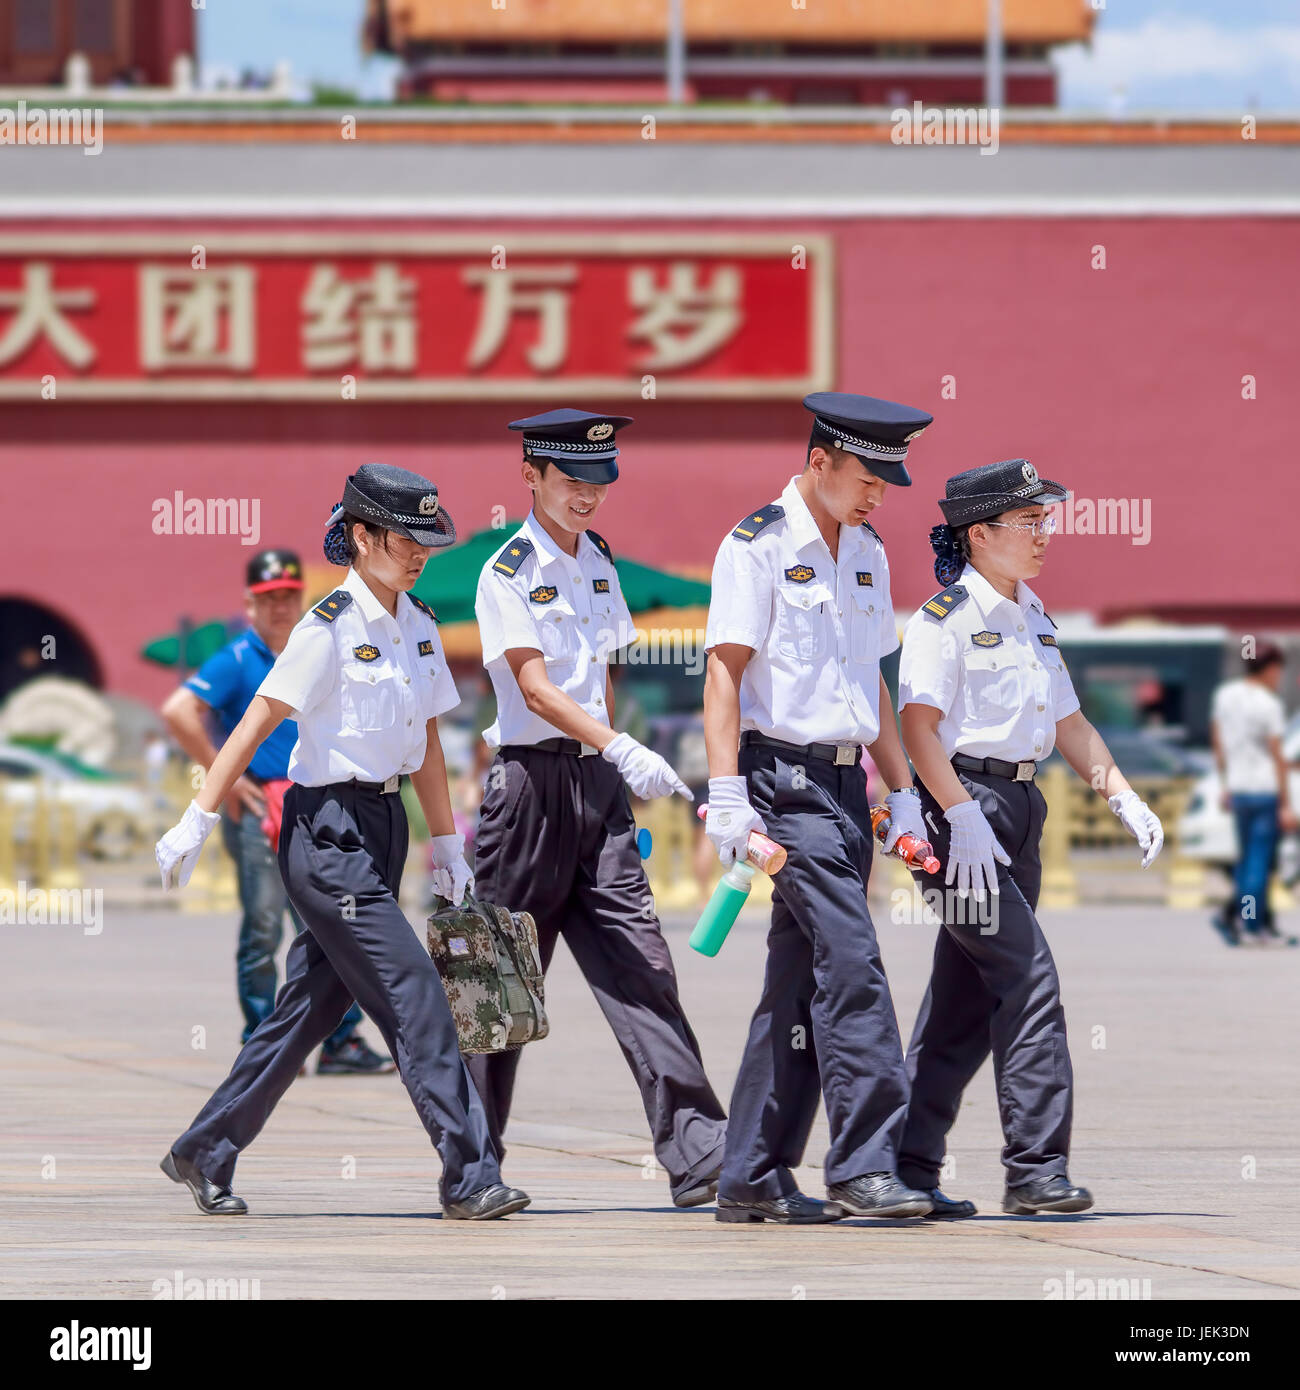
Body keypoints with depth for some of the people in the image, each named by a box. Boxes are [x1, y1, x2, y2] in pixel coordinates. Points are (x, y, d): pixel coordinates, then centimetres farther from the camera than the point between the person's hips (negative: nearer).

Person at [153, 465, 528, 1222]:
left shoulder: (419, 626, 11)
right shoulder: (330, 629, -12)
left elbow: (425, 742, 19)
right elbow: (256, 724, -11)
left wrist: (448, 847, 20)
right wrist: (197, 824, -12)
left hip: (385, 822, 8)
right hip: (328, 827, -8)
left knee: (315, 1002, 10)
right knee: (412, 991, -12)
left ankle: (204, 1154, 20)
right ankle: (470, 1178, -13)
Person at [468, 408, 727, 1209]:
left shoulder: (598, 565, 14)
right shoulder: (509, 575, -8)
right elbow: (535, 689, -18)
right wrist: (622, 750, -31)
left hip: (599, 782, 6)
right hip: (532, 781, -6)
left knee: (639, 964, -5)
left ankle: (699, 1153, -14)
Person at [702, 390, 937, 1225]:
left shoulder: (867, 553, 16)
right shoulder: (758, 545, -7)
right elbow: (724, 672, -11)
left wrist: (904, 792, 18)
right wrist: (727, 795, -18)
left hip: (846, 781, 8)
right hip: (785, 777, -8)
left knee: (801, 981, 7)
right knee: (850, 959, -16)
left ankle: (752, 1178, 10)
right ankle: (864, 1164, -17)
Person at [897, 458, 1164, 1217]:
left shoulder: (1032, 616, 18)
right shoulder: (945, 618, -8)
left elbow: (1068, 721, 22)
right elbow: (920, 727, -15)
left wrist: (1124, 797, 11)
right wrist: (962, 816, -24)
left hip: (1020, 806, 9)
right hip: (964, 799, -9)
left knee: (969, 999, 8)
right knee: (1027, 978, -14)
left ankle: (911, 1166, 14)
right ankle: (1036, 1167, -15)